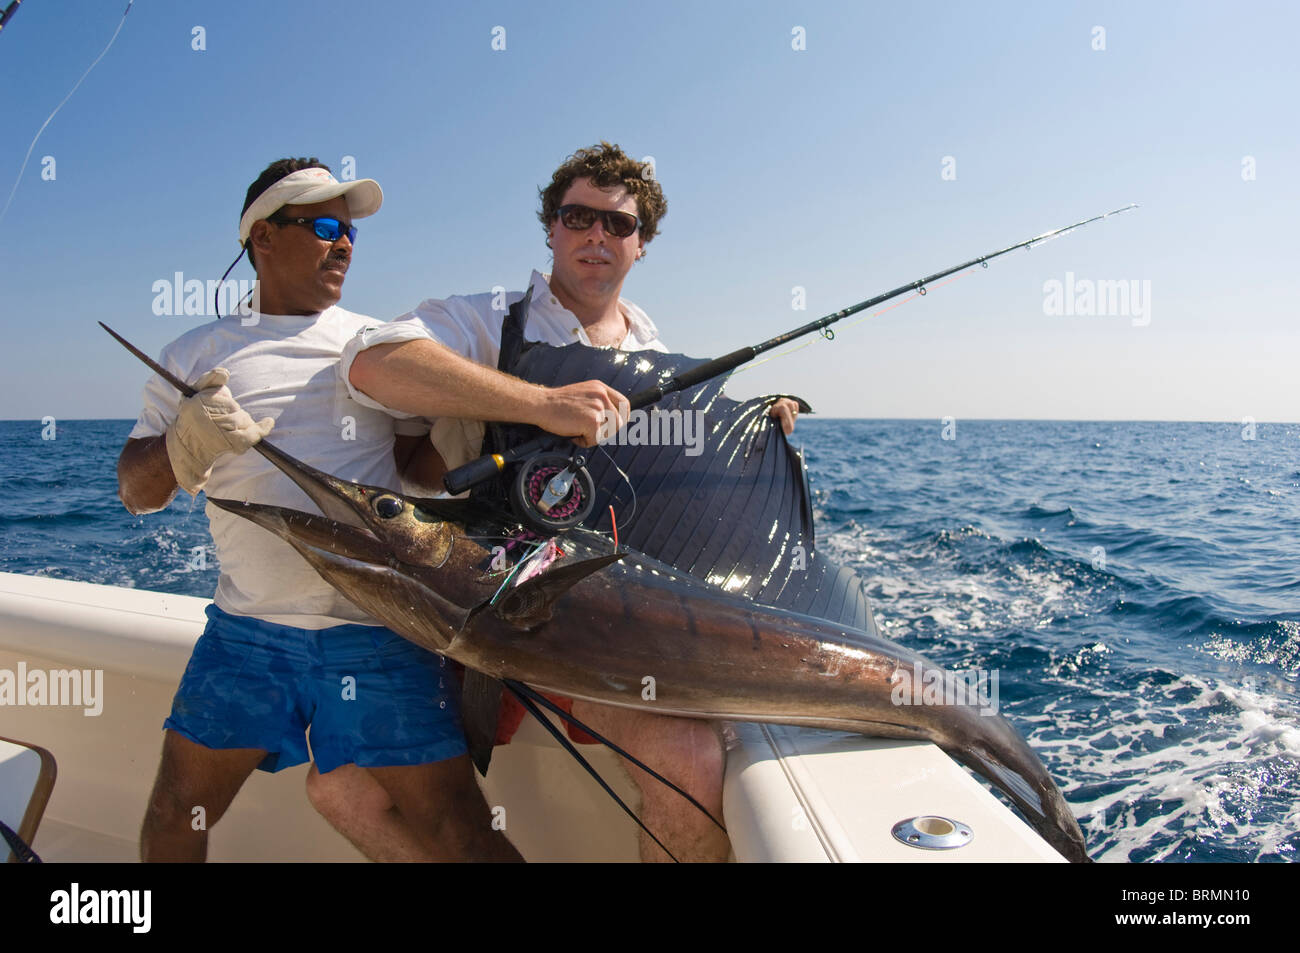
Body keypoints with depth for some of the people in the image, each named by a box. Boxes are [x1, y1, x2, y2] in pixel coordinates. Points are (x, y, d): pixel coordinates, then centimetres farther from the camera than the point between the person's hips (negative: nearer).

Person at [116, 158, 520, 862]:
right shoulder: (195, 356, 12)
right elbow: (135, 492, 8)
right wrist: (185, 442, -13)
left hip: (379, 629, -1)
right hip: (247, 628, 2)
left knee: (454, 830, -5)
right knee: (175, 812, 13)